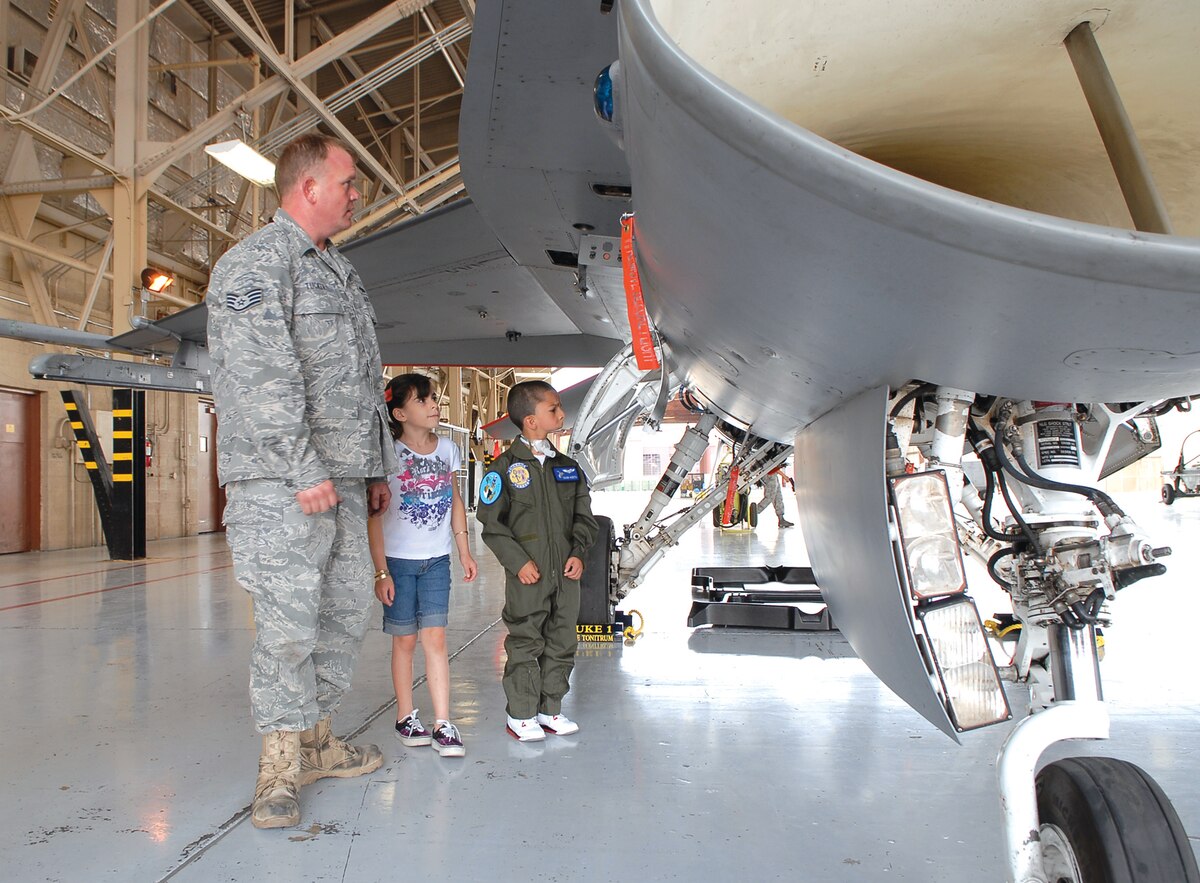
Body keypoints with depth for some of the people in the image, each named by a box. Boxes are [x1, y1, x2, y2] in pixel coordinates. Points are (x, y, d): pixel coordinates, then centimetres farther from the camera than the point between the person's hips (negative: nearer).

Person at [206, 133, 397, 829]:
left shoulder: (341, 272, 22)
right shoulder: (256, 262, -5)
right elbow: (264, 378, -16)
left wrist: (378, 467, 20)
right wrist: (304, 470, -20)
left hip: (342, 481, 9)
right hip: (280, 483, -8)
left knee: (347, 612, 10)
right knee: (289, 620, -7)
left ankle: (317, 740, 24)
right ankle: (281, 763, 6)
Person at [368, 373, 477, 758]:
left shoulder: (447, 449, 4)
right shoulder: (388, 455, -10)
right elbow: (374, 517, -10)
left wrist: (464, 552, 12)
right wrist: (381, 572, -13)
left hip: (437, 560, 3)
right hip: (398, 560, -3)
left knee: (435, 638, -1)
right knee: (405, 640, 7)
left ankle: (442, 725, 1)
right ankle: (406, 718, 21)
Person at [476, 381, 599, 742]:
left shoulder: (568, 468, 9)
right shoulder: (505, 467, -7)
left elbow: (583, 516, 13)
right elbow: (492, 522, -8)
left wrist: (578, 553, -2)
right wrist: (519, 562, -14)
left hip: (566, 573, 6)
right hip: (528, 574, -5)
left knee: (561, 642, 12)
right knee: (525, 644, 3)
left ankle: (550, 709, 26)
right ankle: (521, 716, 16)